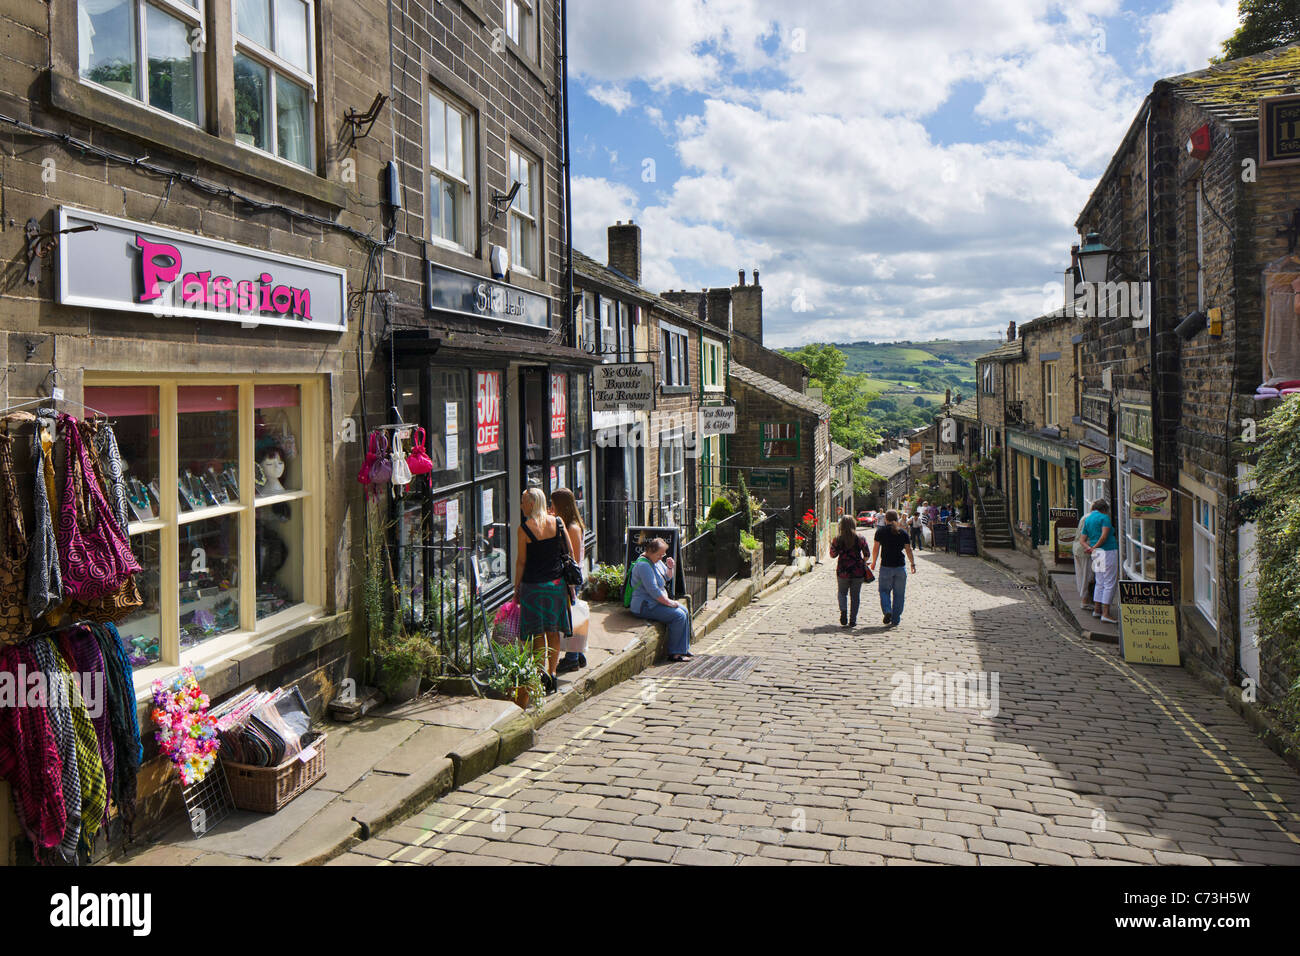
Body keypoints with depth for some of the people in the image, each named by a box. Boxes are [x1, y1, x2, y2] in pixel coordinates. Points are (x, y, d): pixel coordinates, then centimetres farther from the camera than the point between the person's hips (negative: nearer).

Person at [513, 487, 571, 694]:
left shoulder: (524, 529, -11)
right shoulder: (558, 523, 0)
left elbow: (521, 562, -8)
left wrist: (517, 589, 2)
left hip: (533, 584, -3)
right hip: (557, 583, 3)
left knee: (538, 632, 7)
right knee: (553, 632, 11)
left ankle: (542, 669, -7)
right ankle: (552, 673, 13)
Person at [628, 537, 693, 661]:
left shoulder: (657, 560, 10)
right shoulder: (643, 565, -21)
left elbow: (667, 578, 22)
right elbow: (653, 590, -25)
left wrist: (670, 567, 0)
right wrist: (669, 602, -17)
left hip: (658, 601, 10)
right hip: (645, 606, -10)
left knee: (684, 612, 2)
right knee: (678, 616, -19)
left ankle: (684, 649, 7)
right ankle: (674, 653, -11)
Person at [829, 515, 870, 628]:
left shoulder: (837, 539, -6)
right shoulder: (860, 538, -4)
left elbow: (833, 555, 2)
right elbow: (866, 554, 1)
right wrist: (863, 562, 21)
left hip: (842, 571, 0)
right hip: (858, 571, 0)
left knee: (842, 592, 18)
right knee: (855, 595, 10)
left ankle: (843, 610, -8)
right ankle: (853, 620, 9)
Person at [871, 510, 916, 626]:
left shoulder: (880, 531, -2)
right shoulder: (903, 532, 1)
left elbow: (876, 548, -1)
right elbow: (908, 550, 2)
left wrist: (874, 562, 10)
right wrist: (913, 564, 12)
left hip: (886, 566, -1)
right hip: (900, 567, 1)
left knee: (884, 591, 12)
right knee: (898, 594, 10)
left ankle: (887, 611, -11)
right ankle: (896, 619, 13)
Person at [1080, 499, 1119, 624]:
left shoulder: (1087, 519, 16)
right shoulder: (1104, 517, -7)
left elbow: (1083, 540, 14)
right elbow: (1104, 536, -18)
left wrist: (1089, 548, -2)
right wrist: (1095, 547, -7)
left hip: (1096, 554, 8)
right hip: (1108, 551, -8)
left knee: (1100, 583, 16)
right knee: (1110, 583, -5)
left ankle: (1097, 609, 19)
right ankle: (1106, 613, -8)